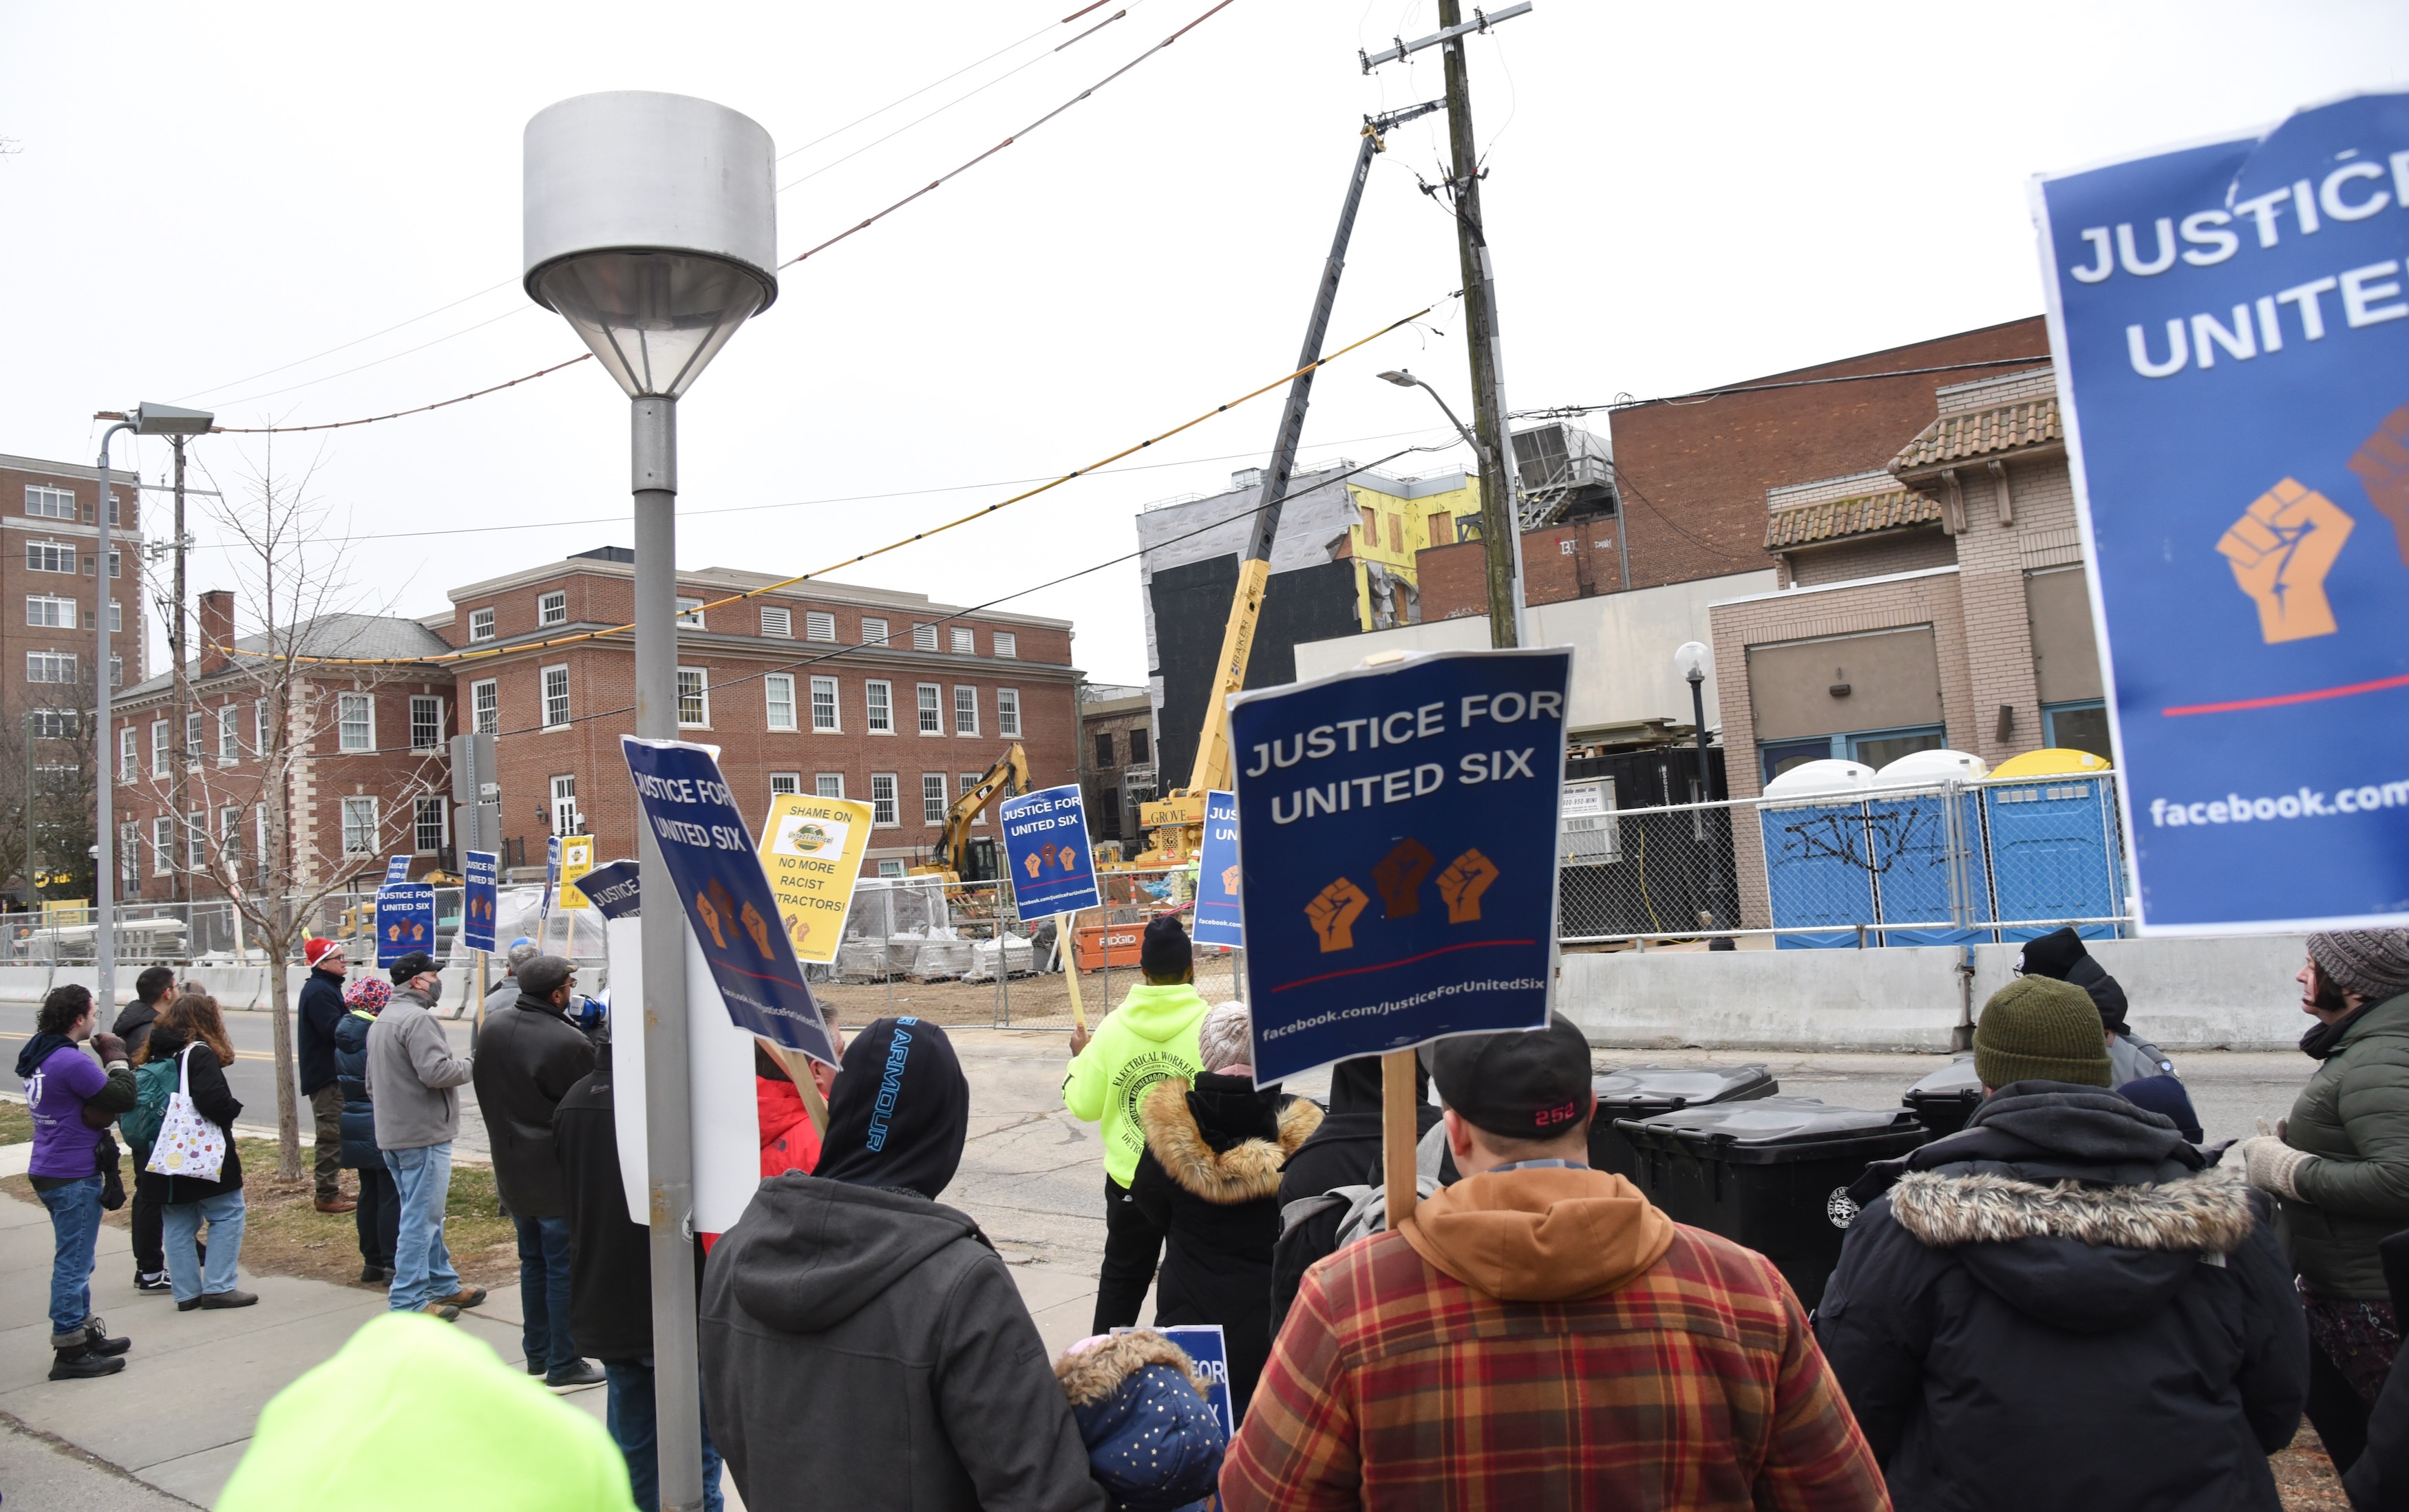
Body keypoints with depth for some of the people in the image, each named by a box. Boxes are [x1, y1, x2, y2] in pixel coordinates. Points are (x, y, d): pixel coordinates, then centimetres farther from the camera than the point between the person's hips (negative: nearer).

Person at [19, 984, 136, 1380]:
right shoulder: (71, 1062, -23)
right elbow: (123, 1099, -22)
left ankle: (86, 1332, 30)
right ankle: (70, 1352, 5)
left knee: (75, 1261, 20)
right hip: (73, 1178, -10)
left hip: (49, 1172, 10)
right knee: (73, 1264, -2)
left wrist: (107, 1059, 0)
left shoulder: (40, 1055, 8)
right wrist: (116, 1058, -10)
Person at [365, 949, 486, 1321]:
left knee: (426, 1215, 17)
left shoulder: (381, 1021, 17)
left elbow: (372, 1082, 25)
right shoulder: (417, 1018, -18)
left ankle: (443, 1285, 26)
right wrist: (472, 1066, -10)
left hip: (393, 1133, 11)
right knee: (421, 1218, -5)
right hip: (423, 1135, -11)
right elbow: (435, 1071, -27)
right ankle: (408, 1300, -1)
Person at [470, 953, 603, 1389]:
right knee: (564, 1267, 4)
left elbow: (485, 1092, 12)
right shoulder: (571, 1044, -24)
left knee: (533, 1260, 21)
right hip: (558, 1173, -8)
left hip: (511, 1168, 8)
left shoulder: (493, 1026, 1)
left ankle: (537, 1352, 31)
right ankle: (563, 1362, 12)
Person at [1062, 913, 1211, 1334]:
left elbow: (1084, 1107, -1)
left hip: (1128, 1180, 2)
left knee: (1121, 1280, 19)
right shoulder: (1210, 1025, -16)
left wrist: (1079, 1058, 16)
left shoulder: (1113, 1026, -8)